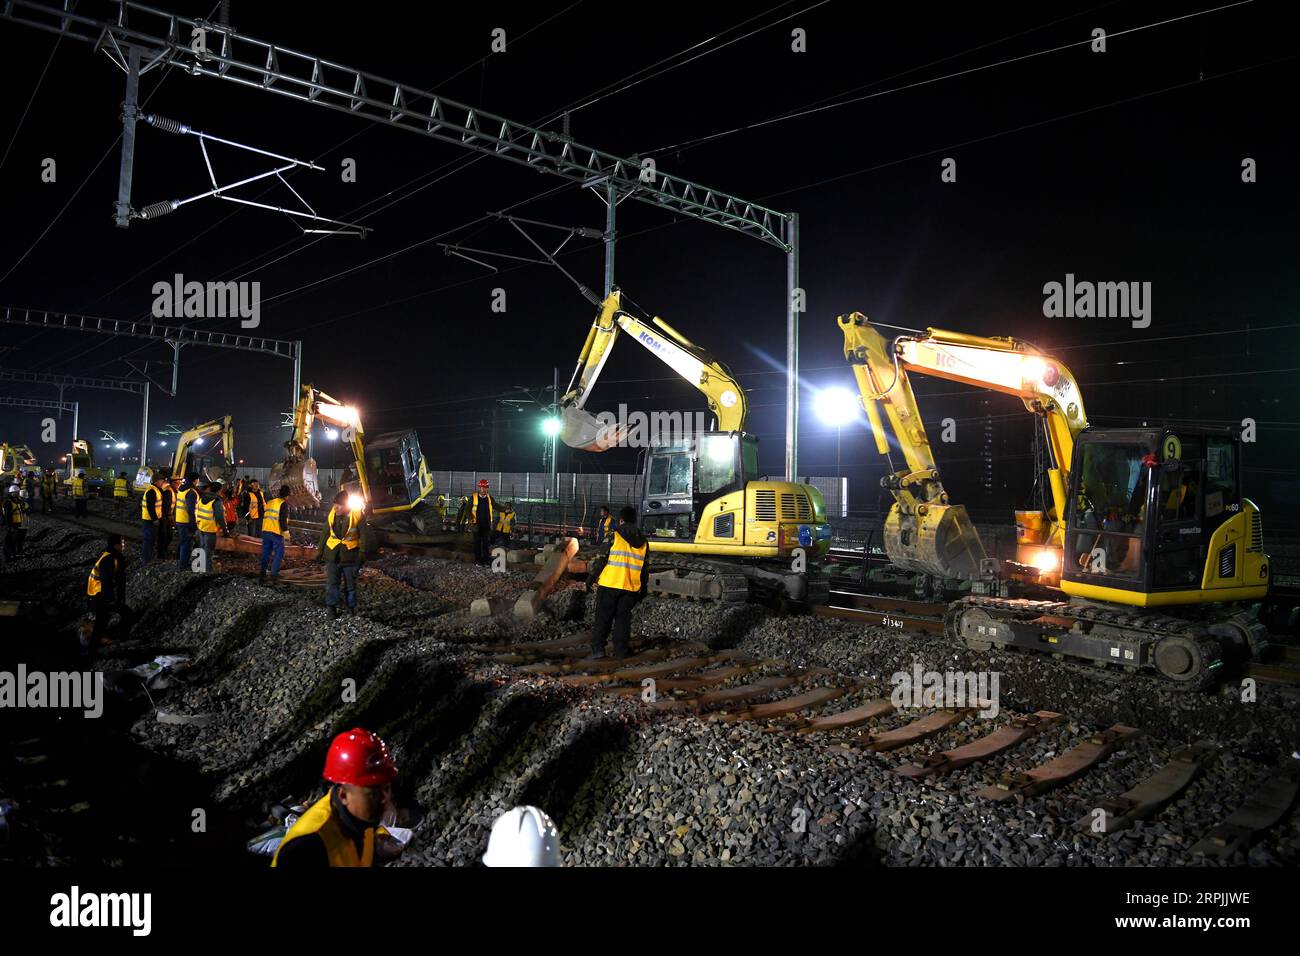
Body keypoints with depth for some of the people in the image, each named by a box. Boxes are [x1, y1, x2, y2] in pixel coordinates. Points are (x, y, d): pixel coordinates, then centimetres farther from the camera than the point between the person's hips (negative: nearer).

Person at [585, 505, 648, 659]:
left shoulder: (615, 536, -6)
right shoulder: (643, 542, 10)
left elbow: (602, 559, -7)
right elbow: (644, 568, 14)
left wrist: (591, 578, 1)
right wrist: (643, 589, 22)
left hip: (610, 583, -4)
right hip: (631, 587, 4)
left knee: (603, 618, 4)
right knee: (623, 619, 10)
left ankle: (597, 649, -1)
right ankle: (620, 652, 10)